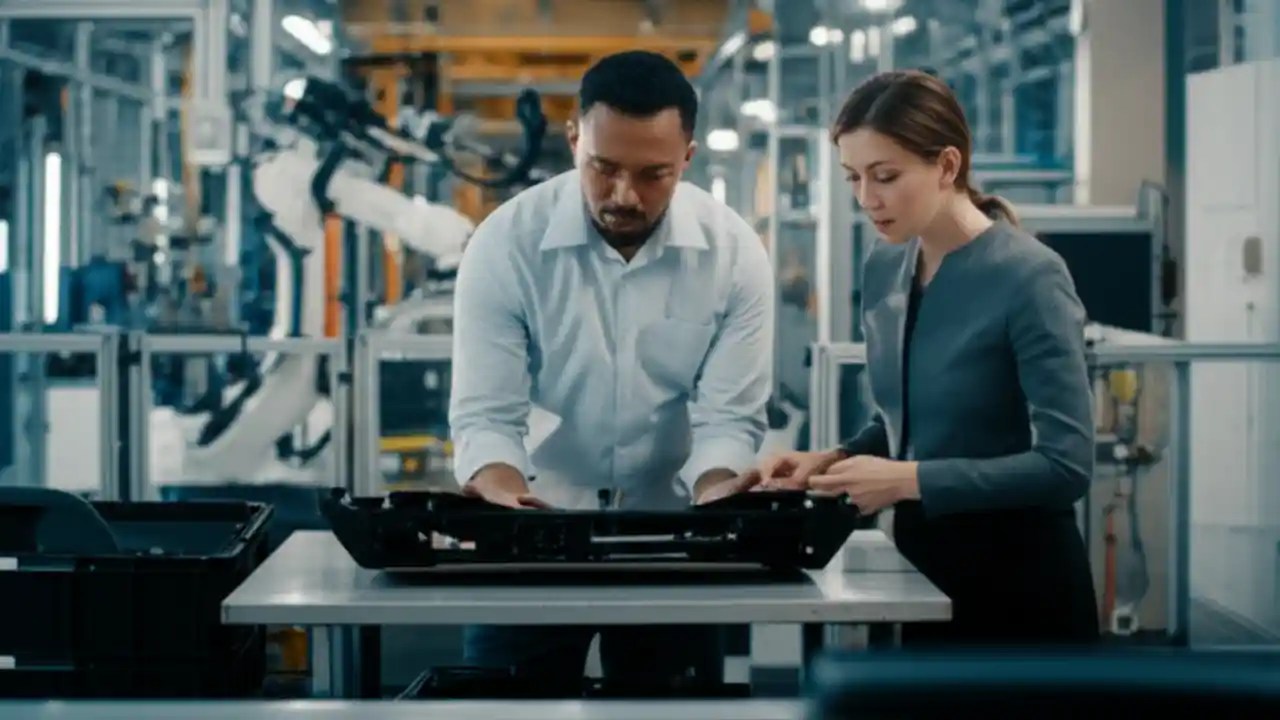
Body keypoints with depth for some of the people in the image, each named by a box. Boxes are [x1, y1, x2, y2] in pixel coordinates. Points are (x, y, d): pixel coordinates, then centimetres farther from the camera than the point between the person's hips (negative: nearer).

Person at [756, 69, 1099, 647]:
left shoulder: (1028, 278, -18)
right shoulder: (884, 268, 3)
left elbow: (1065, 465, -23)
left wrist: (908, 479, -26)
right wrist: (834, 460, -3)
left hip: (1018, 581, -7)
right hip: (921, 565, 7)